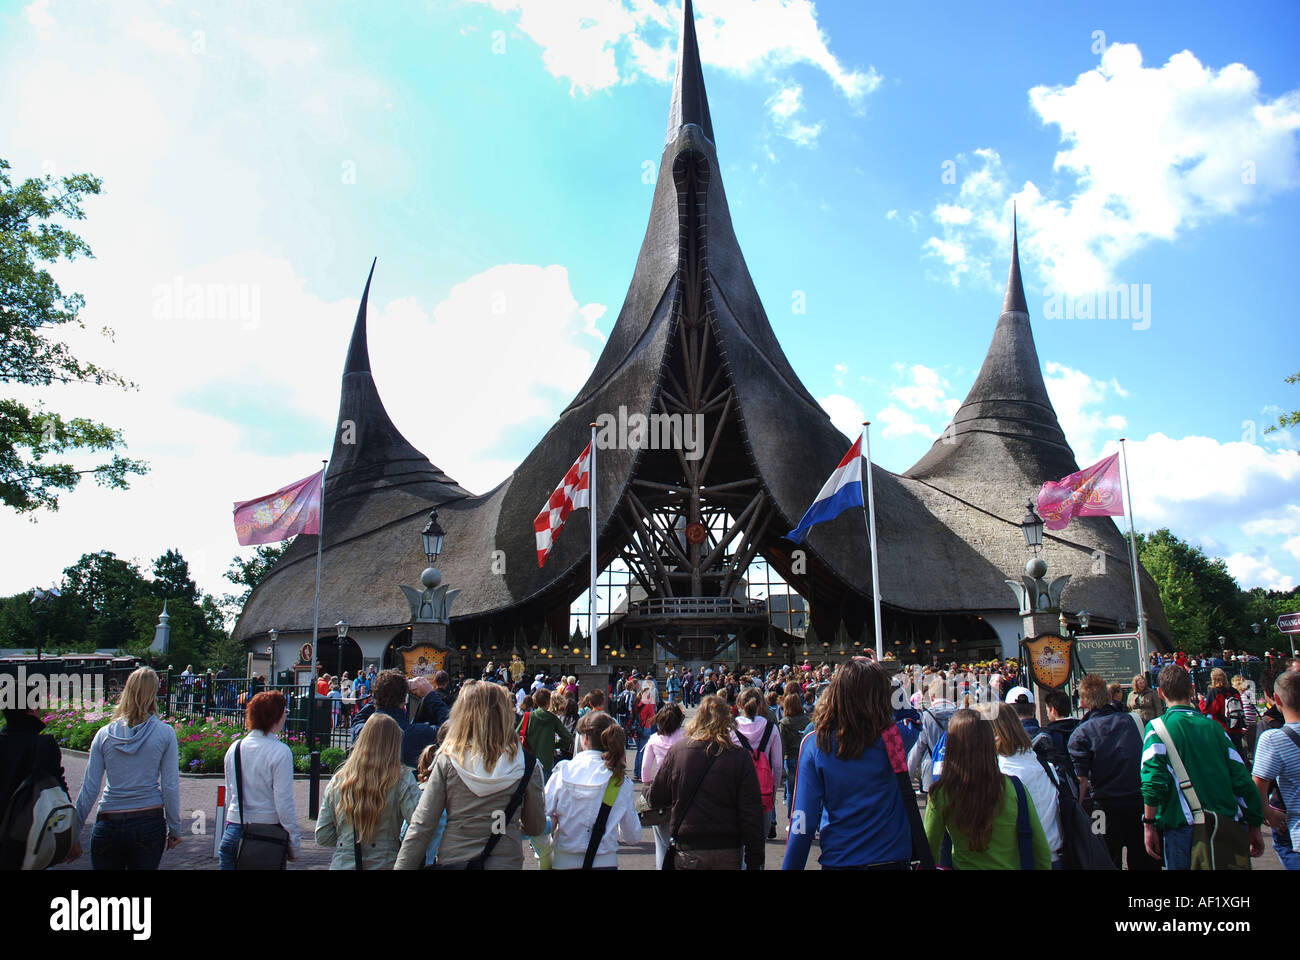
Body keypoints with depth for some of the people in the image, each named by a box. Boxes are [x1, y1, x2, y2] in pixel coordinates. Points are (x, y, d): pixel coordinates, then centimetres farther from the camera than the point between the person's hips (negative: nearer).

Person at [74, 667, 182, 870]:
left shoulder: (104, 734, 0)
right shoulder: (165, 733, -4)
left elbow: (89, 788, 1)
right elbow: (170, 786, -4)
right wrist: (175, 829, 5)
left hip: (109, 824, 1)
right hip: (150, 823, -1)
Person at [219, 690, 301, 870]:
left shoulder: (235, 748, 4)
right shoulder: (280, 752, -14)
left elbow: (229, 795, 14)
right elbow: (284, 803, -14)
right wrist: (295, 844, -6)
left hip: (233, 831, 5)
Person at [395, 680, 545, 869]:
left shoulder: (447, 761, -11)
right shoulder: (527, 765, -11)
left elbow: (421, 826, -10)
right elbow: (536, 828, 0)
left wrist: (402, 866, -1)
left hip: (452, 861, 1)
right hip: (506, 862, -1)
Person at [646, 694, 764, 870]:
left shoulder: (677, 750, -7)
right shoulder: (740, 756, -10)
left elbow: (656, 799, 2)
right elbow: (752, 813, -8)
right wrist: (754, 861, 0)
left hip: (688, 850, 0)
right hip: (728, 851, 0)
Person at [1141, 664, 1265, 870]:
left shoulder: (1157, 727, -4)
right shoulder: (1214, 727, 7)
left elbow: (1153, 779, -13)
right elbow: (1242, 778, 8)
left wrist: (1149, 824, -7)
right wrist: (1254, 827, 16)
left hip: (1183, 828, -3)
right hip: (1228, 828, 4)